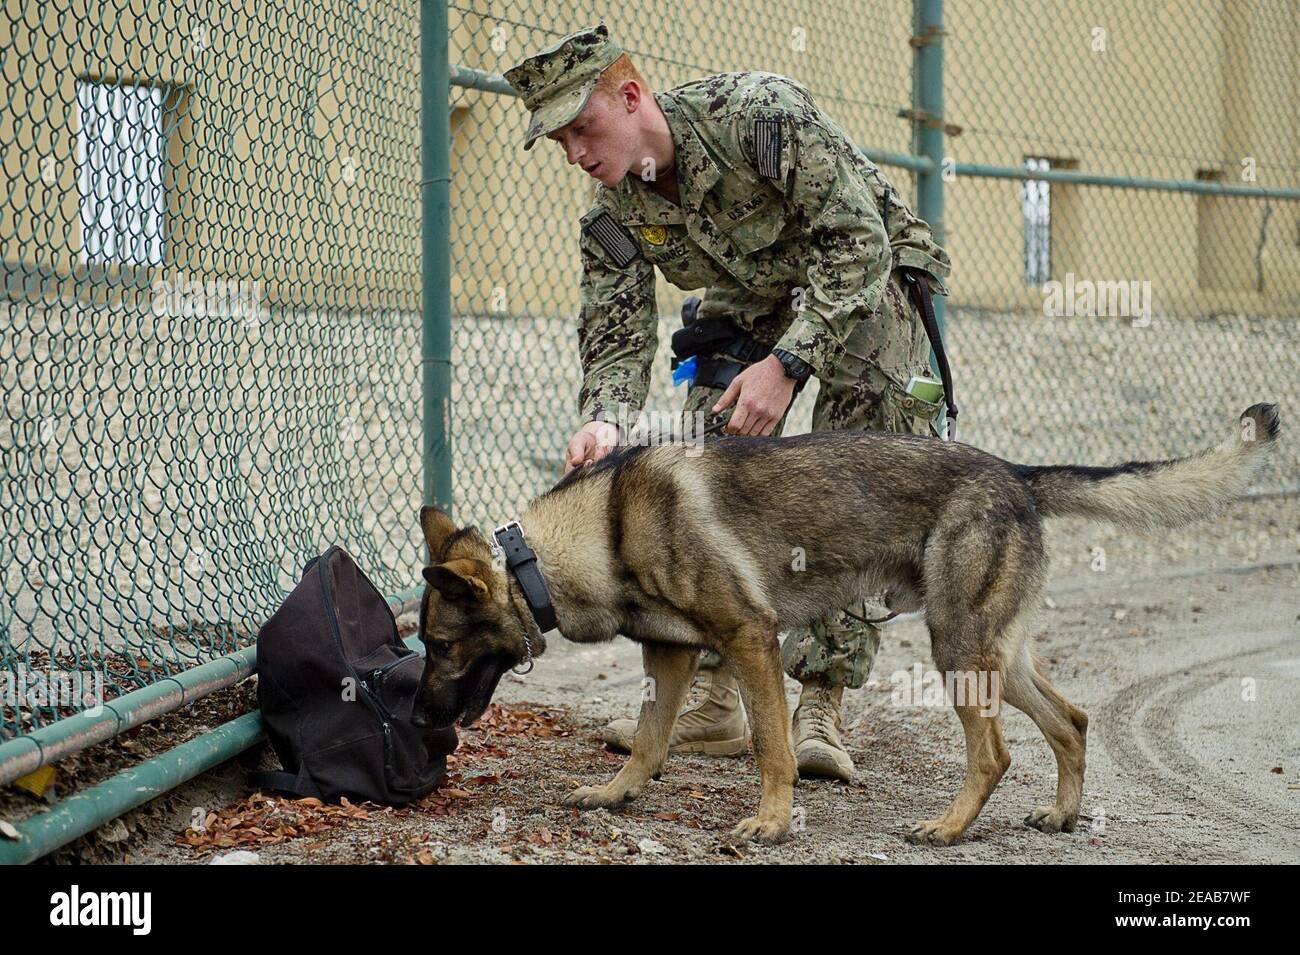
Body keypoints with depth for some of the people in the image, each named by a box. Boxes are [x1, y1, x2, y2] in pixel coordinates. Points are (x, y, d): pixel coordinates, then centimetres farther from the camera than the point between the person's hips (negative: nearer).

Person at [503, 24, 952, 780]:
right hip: (751, 312, 6)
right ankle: (715, 703, 1)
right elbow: (618, 335, -12)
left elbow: (859, 242, -31)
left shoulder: (761, 114, -33)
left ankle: (822, 709, -8)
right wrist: (604, 420, -34)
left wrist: (788, 363, -35)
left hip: (868, 290, -6)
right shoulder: (614, 215, -13)